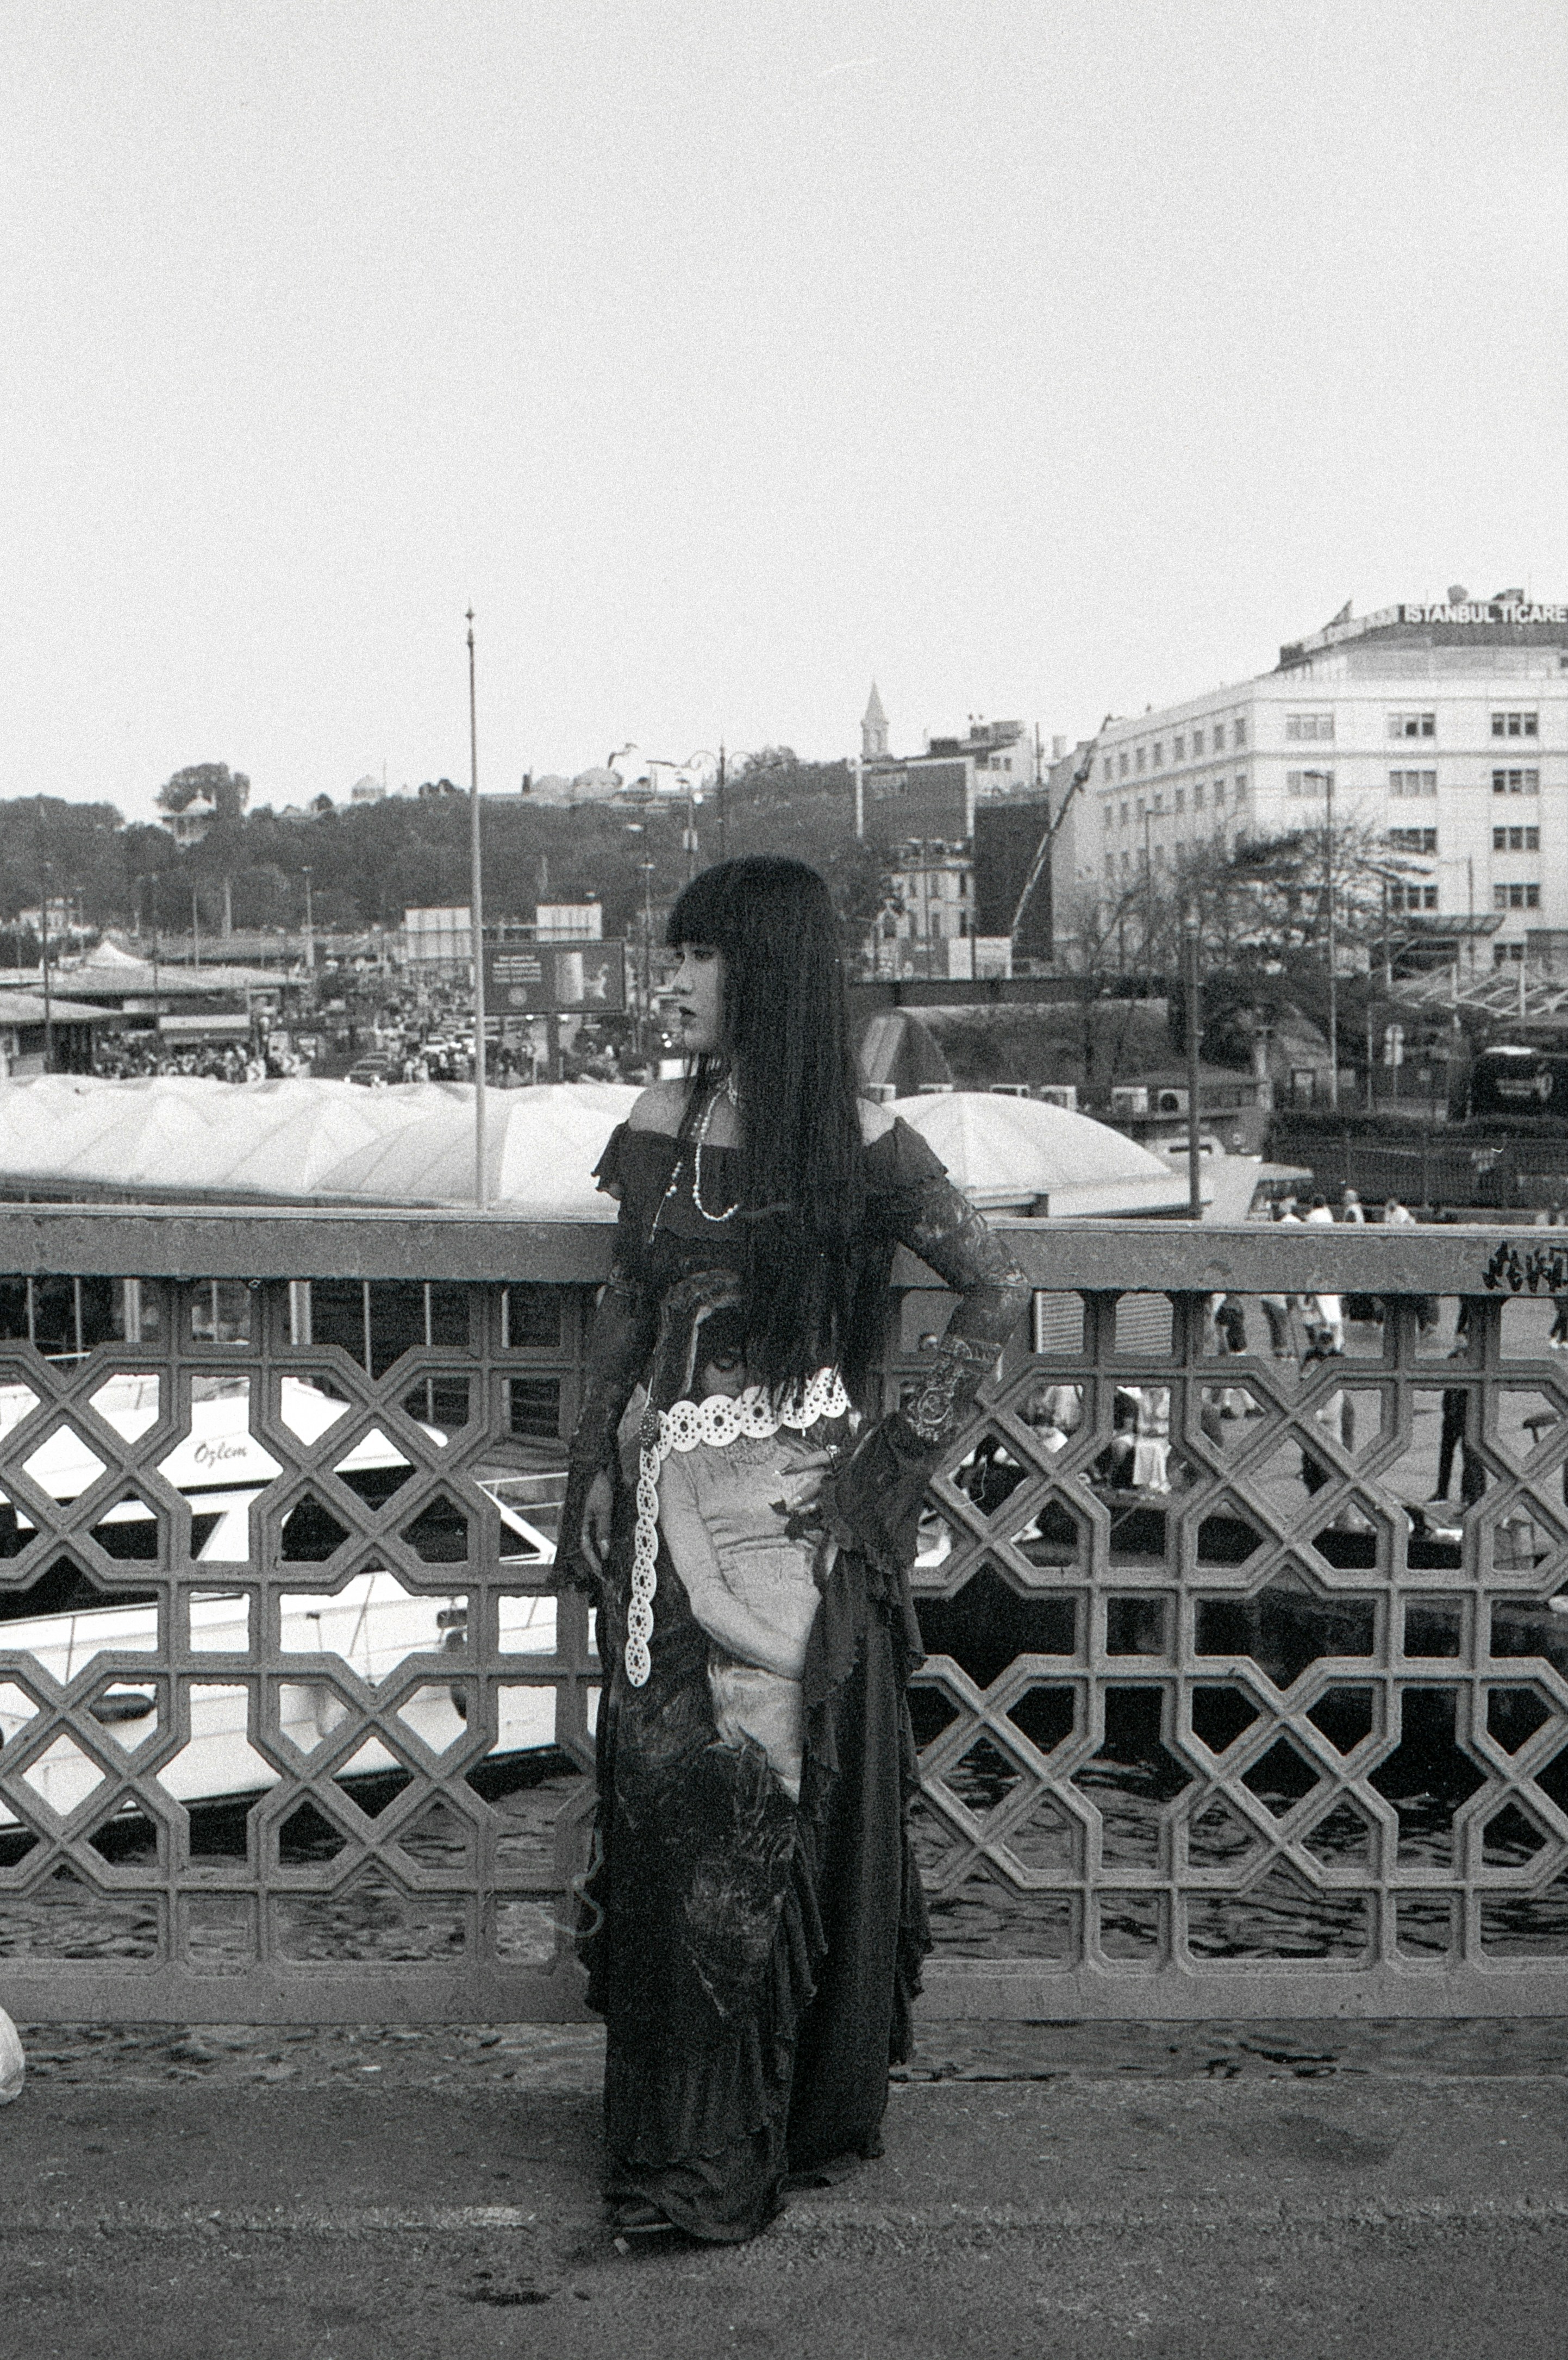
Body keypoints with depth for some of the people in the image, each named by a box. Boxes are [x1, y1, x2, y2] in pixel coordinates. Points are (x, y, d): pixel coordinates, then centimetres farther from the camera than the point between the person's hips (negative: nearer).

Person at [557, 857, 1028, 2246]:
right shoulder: (663, 1129, 8)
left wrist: (902, 1451, -4)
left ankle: (807, 2110, 12)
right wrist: (598, 1475, 9)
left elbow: (996, 1294, -1)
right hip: (671, 1500, 4)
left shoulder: (858, 1143, -5)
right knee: (670, 1798, 5)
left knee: (804, 1796, -2)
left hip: (802, 1506, -4)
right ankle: (684, 2123, 18)